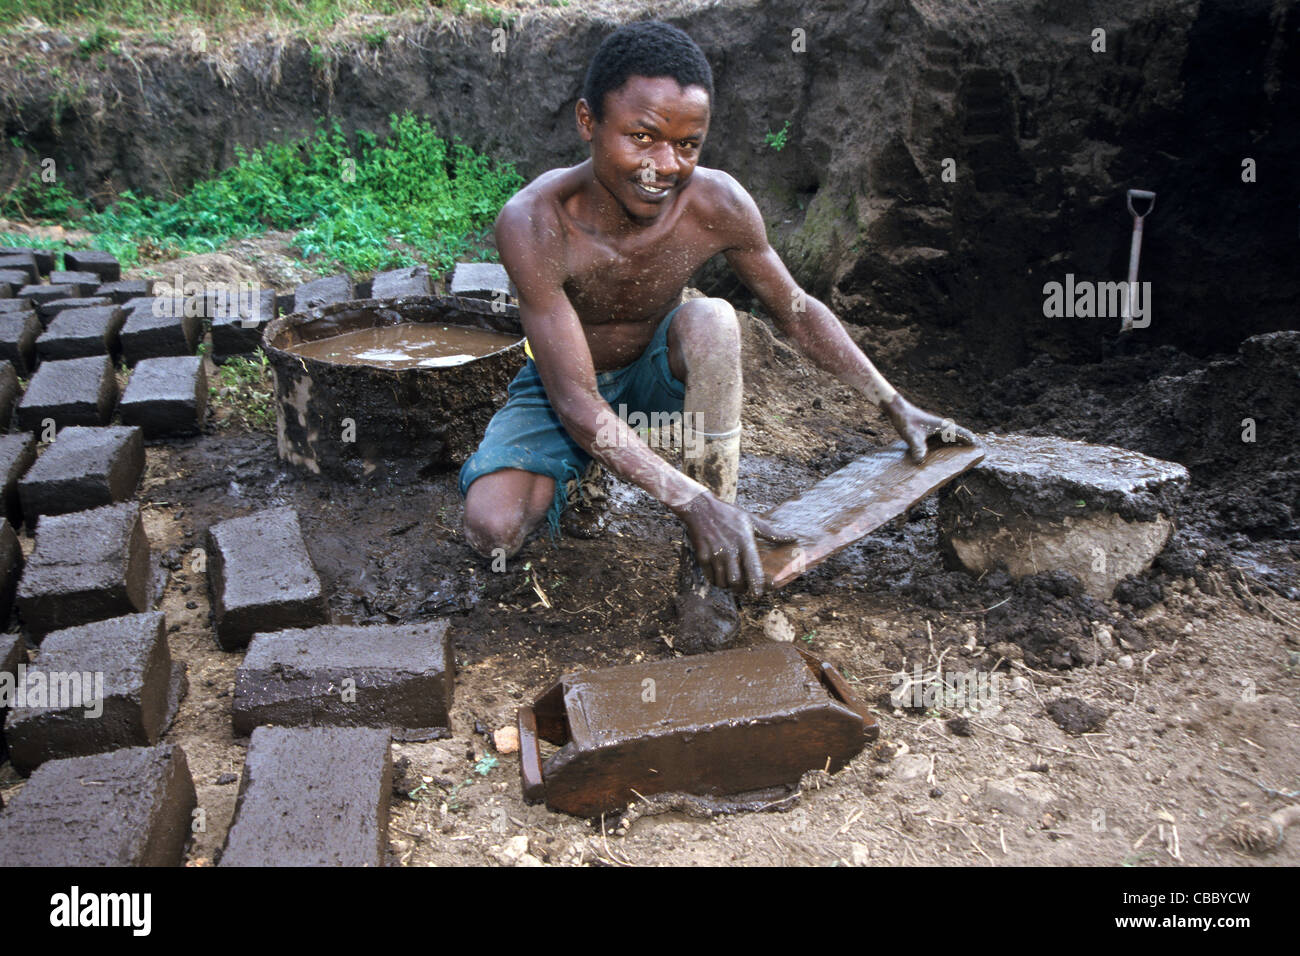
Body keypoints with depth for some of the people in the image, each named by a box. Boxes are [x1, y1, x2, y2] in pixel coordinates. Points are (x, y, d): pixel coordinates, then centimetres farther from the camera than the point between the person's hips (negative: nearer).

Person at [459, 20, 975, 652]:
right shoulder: (534, 223, -32)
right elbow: (576, 403, -35)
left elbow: (797, 311, -6)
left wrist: (895, 407, -6)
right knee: (491, 530, -27)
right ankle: (567, 475, 12)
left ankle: (707, 570, -23)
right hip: (568, 388, -1)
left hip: (656, 376, 2)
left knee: (711, 320, -33)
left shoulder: (717, 204, -23)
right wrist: (692, 502, -44)